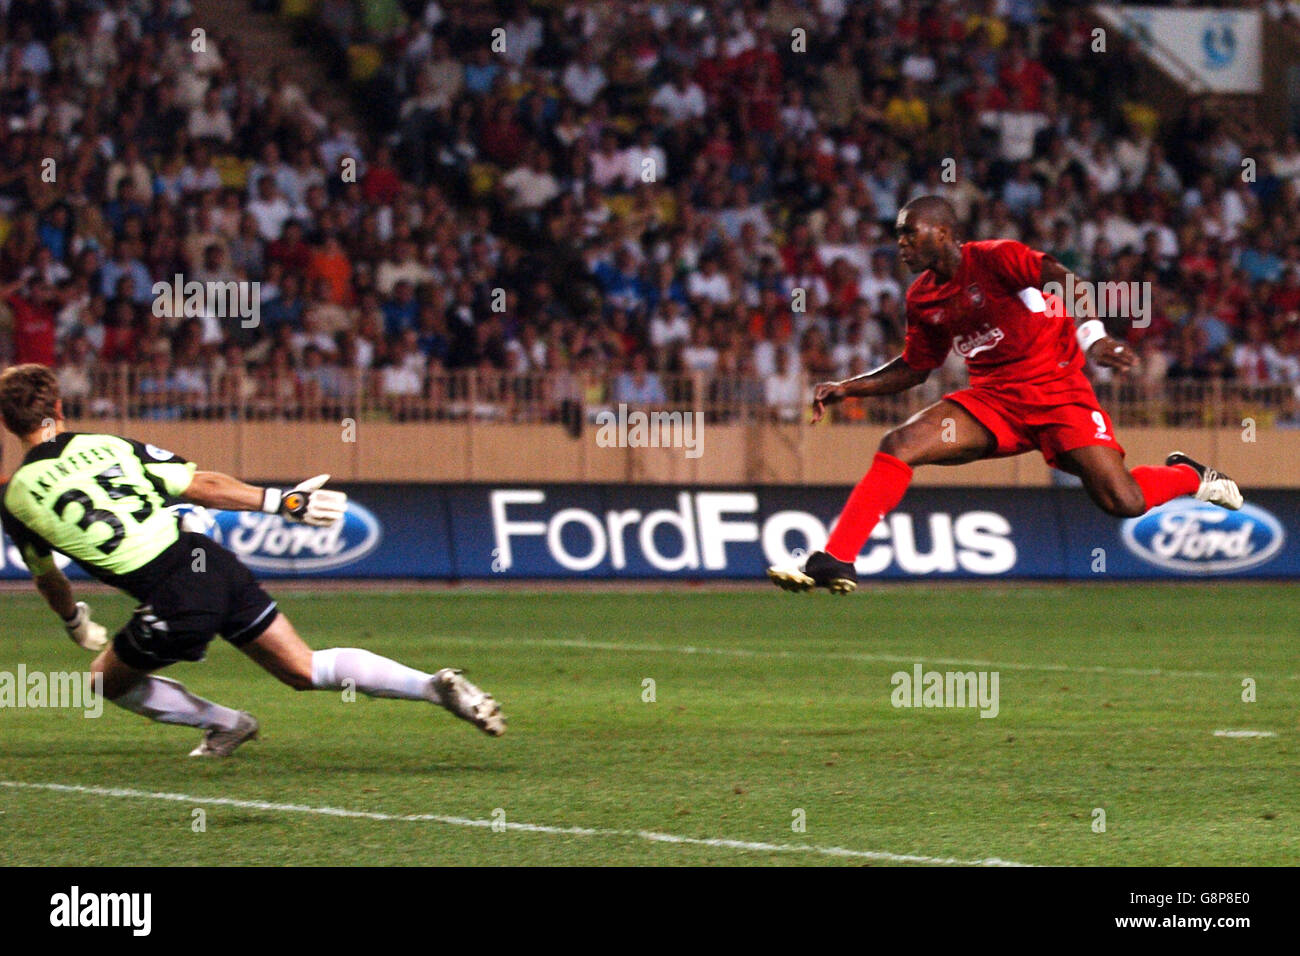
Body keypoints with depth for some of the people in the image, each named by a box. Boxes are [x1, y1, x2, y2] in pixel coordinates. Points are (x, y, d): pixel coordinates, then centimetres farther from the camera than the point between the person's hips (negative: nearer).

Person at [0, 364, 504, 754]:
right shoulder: (107, 446, 10)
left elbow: (48, 578, 20)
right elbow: (202, 485, 6)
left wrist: (75, 621, 40)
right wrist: (282, 501, 12)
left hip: (172, 604, -4)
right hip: (207, 560, 4)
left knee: (108, 681, 24)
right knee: (305, 670, 14)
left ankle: (222, 722, 26)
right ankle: (436, 686, 2)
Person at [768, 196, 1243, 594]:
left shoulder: (996, 258, -13)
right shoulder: (922, 298, 8)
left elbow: (1058, 277, -28)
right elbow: (914, 367, 22)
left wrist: (1091, 334, -45)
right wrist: (848, 388, 10)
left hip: (1057, 392, -6)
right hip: (992, 400, 6)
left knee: (1123, 502, -18)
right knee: (897, 445, -16)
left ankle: (1189, 475, 16)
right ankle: (834, 561, -16)